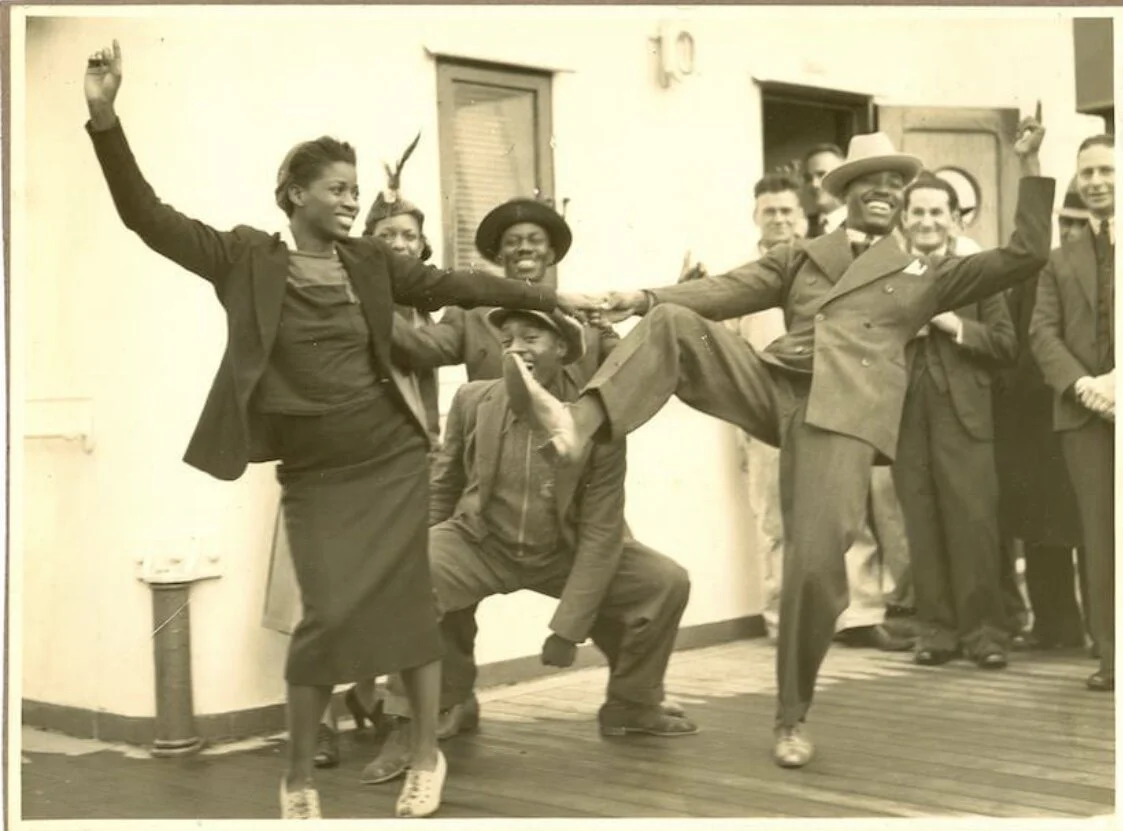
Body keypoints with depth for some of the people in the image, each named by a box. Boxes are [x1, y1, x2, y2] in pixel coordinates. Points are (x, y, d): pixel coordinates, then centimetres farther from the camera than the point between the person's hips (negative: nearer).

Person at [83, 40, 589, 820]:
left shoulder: (368, 260, 3)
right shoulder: (245, 256, -6)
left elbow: (453, 284, 10)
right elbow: (148, 217, -13)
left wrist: (551, 297, 10)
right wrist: (105, 119, -25)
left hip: (392, 455, 2)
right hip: (313, 472, -2)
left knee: (408, 599, 3)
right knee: (331, 614, -7)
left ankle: (428, 756, 21)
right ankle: (299, 778, 13)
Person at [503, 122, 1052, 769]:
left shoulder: (924, 274, 21)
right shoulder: (800, 257, 26)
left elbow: (1026, 255, 15)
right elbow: (725, 291, 13)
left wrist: (1030, 163, 9)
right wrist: (647, 296, -3)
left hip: (845, 414, -3)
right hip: (773, 386, 3)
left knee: (817, 565, -15)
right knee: (671, 323, -19)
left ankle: (793, 718, 4)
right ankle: (579, 422, -41)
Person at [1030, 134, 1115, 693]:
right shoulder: (1060, 260, 18)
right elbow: (1042, 333, 7)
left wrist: (1114, 379, -15)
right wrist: (1081, 385, -10)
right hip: (1084, 413, 3)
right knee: (1099, 538, 2)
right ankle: (1110, 655, 5)